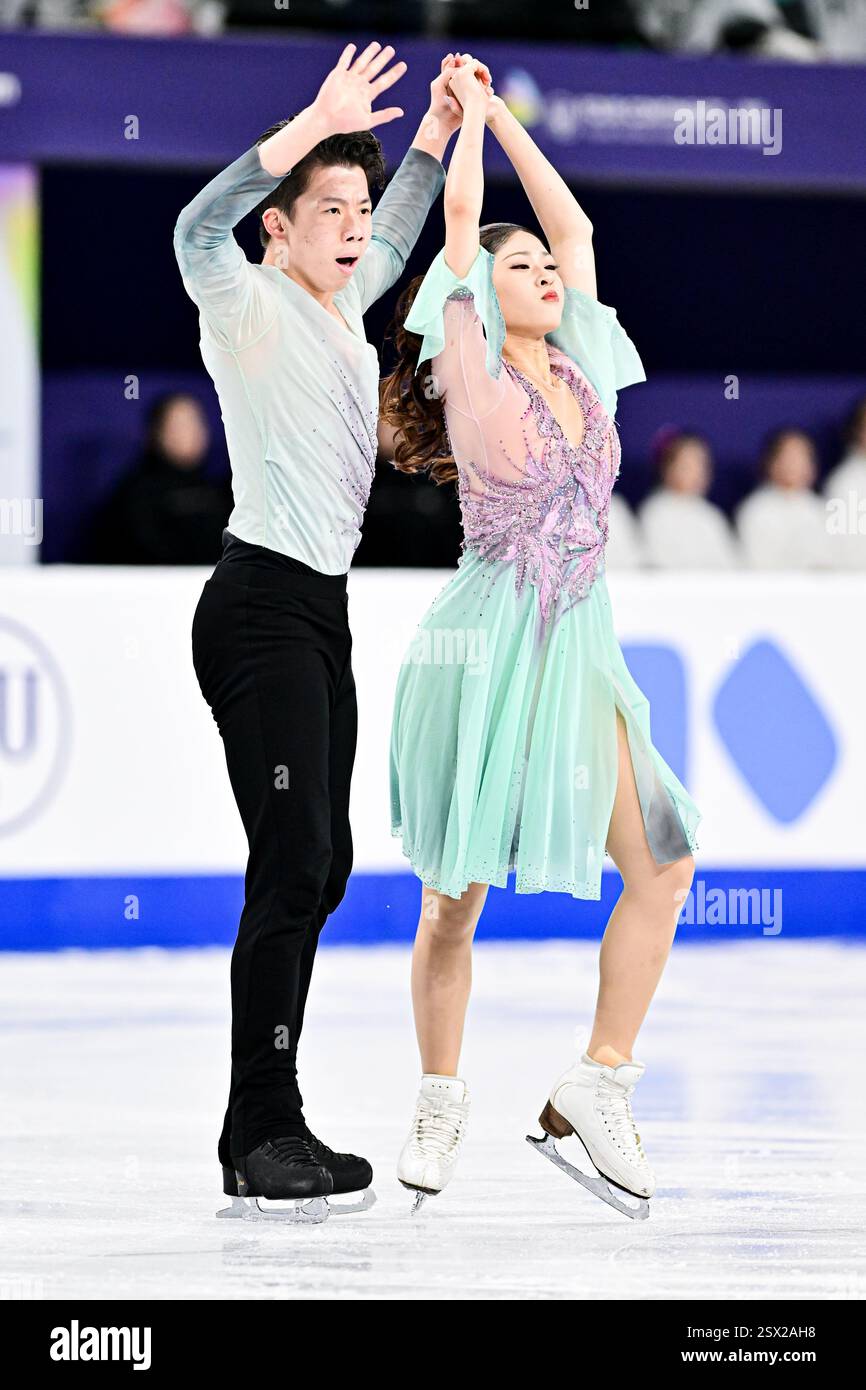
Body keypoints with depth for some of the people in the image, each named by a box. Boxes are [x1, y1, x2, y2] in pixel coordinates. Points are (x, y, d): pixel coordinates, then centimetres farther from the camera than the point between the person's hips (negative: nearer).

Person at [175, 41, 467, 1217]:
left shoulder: (340, 307, 17)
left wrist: (435, 135, 31)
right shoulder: (249, 305, -7)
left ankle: (269, 1124, 12)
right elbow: (198, 231, -30)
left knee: (319, 867, 8)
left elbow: (392, 240, 39)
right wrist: (315, 126, -33)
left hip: (319, 608, 9)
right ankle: (261, 1133, -14)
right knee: (293, 865, -14)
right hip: (261, 605, -9)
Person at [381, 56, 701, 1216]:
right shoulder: (472, 374, -3)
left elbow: (571, 221, 15)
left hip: (579, 655, 5)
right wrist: (468, 113, 8)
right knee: (456, 893, -1)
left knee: (663, 861, -5)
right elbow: (461, 219, -4)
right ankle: (441, 1101, 14)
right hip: (483, 646, -5)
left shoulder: (582, 367, 11)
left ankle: (597, 1084, 2)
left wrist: (501, 114, 20)